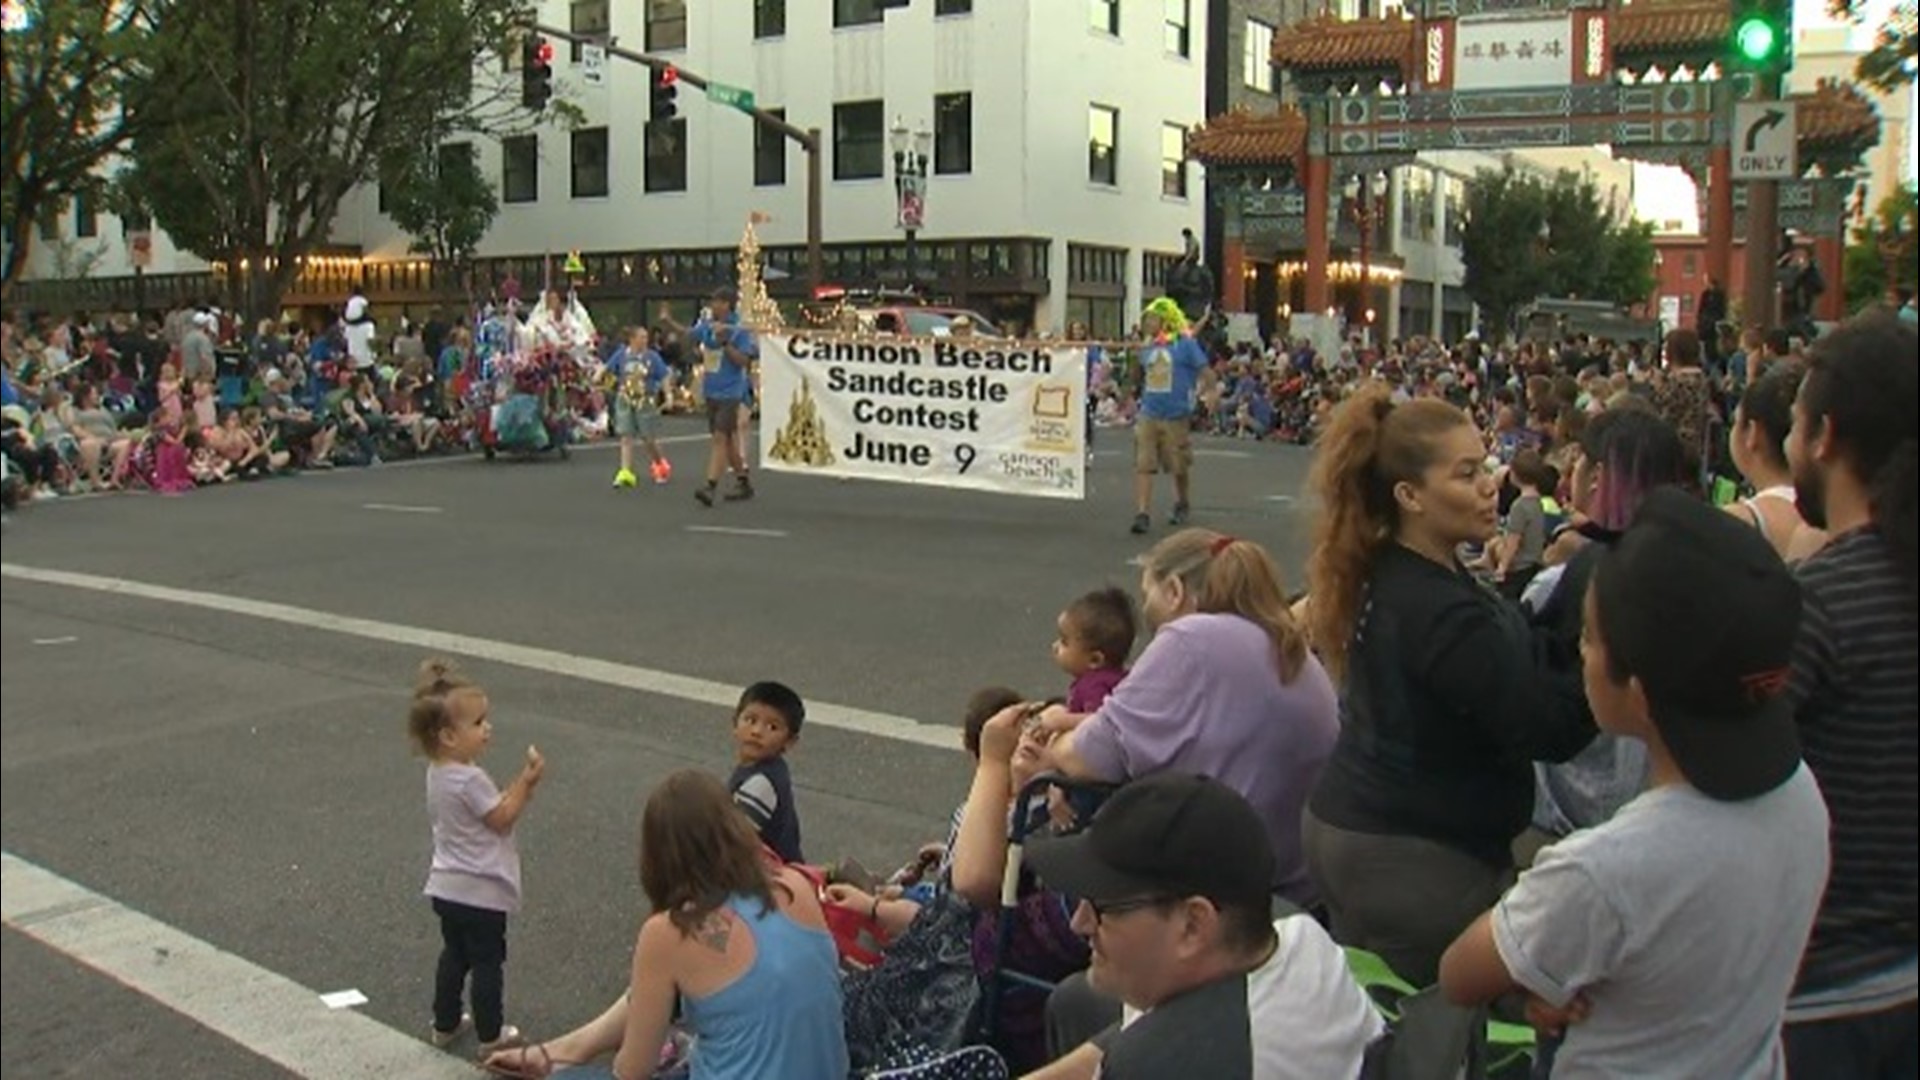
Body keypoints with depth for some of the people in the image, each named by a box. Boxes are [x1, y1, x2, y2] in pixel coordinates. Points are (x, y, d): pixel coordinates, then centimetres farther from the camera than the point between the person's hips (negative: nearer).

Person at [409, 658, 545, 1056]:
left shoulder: (437, 772, 3)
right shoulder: (470, 779, -27)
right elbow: (502, 819, -17)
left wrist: (522, 784, -3)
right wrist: (527, 782, -12)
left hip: (447, 888, 8)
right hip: (480, 891, -8)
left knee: (454, 955, 22)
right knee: (487, 962, 7)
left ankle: (445, 1025, 34)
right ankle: (490, 1035, 19)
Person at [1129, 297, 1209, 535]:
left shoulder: (1185, 343, -7)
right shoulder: (1148, 347, 7)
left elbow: (1204, 371, -7)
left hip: (1176, 415, -4)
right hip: (1148, 415, 4)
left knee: (1180, 467, 12)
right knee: (1143, 465, -8)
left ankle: (1182, 506, 34)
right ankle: (1142, 514, -9)